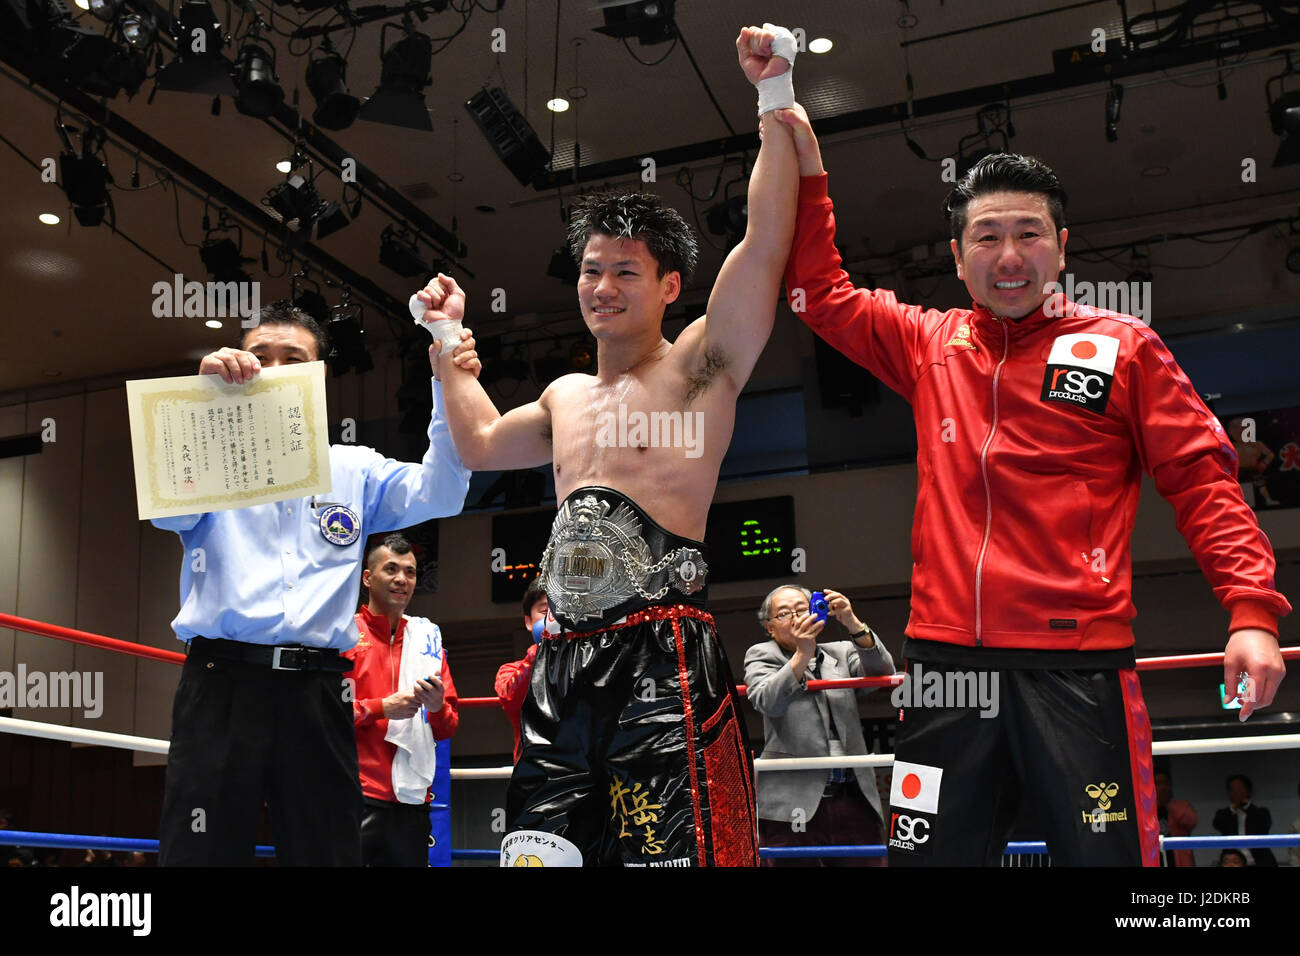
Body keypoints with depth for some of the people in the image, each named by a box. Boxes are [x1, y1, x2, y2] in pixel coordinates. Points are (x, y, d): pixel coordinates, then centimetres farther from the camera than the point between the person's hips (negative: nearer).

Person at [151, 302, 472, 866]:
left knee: (326, 852, 3)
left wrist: (448, 383, -10)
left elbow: (439, 493, 4)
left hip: (315, 693, 2)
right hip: (223, 685, -1)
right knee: (200, 853, -4)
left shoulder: (353, 470, 17)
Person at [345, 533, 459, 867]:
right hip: (356, 798, -4)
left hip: (411, 799, 4)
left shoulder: (427, 640, 15)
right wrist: (382, 707, -13)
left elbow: (449, 728, 15)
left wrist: (437, 707, -6)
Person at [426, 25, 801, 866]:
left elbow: (766, 241, -10)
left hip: (665, 663, -6)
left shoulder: (697, 367, 1)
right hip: (563, 666, 7)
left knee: (673, 850, -12)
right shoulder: (566, 397, 21)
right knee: (539, 849, 5)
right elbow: (482, 445, 40)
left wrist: (776, 105, -11)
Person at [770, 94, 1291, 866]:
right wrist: (807, 171, 15)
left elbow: (1201, 481, 2)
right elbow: (823, 293, 21)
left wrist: (1252, 609, -9)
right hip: (946, 658, 3)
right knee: (932, 854, 8)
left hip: (1079, 665, -3)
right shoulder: (929, 345, 13)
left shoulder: (1123, 348, 5)